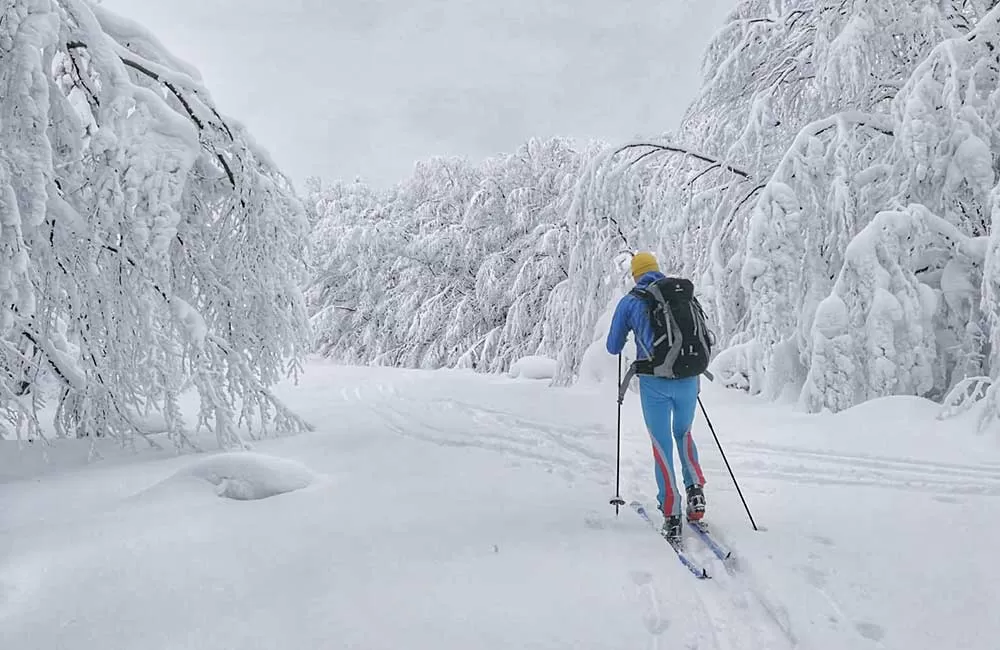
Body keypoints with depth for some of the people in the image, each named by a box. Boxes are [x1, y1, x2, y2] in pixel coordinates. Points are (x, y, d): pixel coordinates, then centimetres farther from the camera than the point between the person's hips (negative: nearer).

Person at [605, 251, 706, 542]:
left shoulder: (629, 302, 3)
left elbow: (613, 348, 10)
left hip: (654, 382, -3)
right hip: (688, 378, 3)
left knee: (662, 444, 8)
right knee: (683, 433, 26)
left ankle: (671, 516, 5)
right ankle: (695, 489, 8)